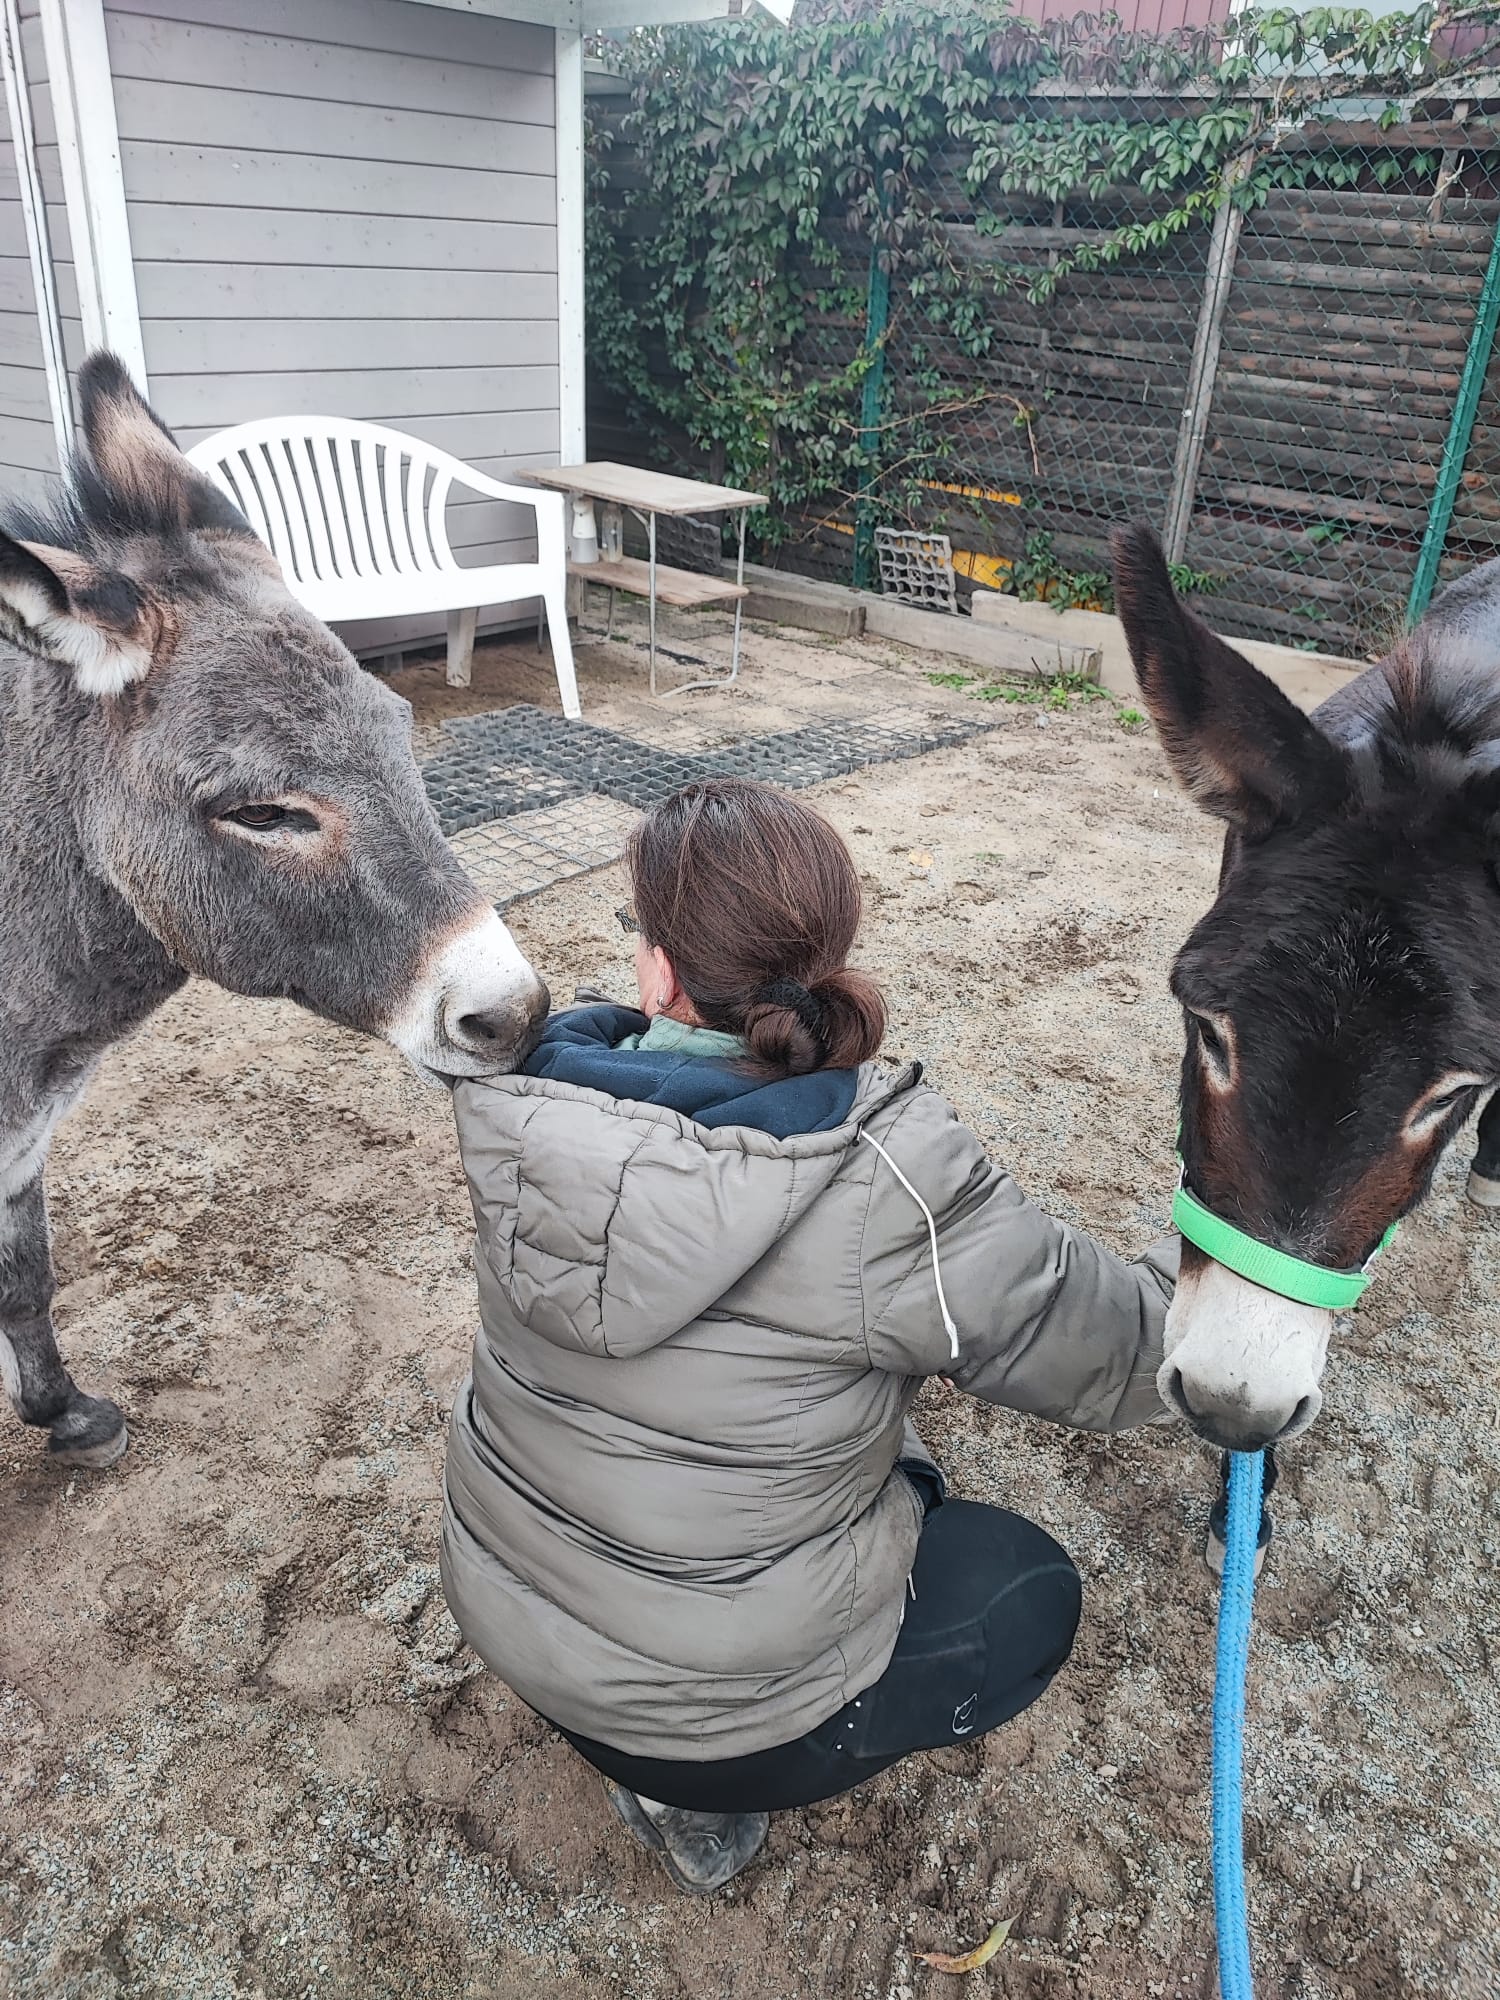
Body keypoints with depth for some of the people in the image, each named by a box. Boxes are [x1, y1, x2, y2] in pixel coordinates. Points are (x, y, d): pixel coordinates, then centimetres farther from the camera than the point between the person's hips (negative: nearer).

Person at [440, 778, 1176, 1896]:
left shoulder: (529, 1114, -19)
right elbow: (1133, 1360, -16)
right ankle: (701, 1795, 13)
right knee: (1032, 1591, 20)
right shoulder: (893, 1195, -30)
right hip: (719, 1699, -5)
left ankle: (657, 1760, 22)